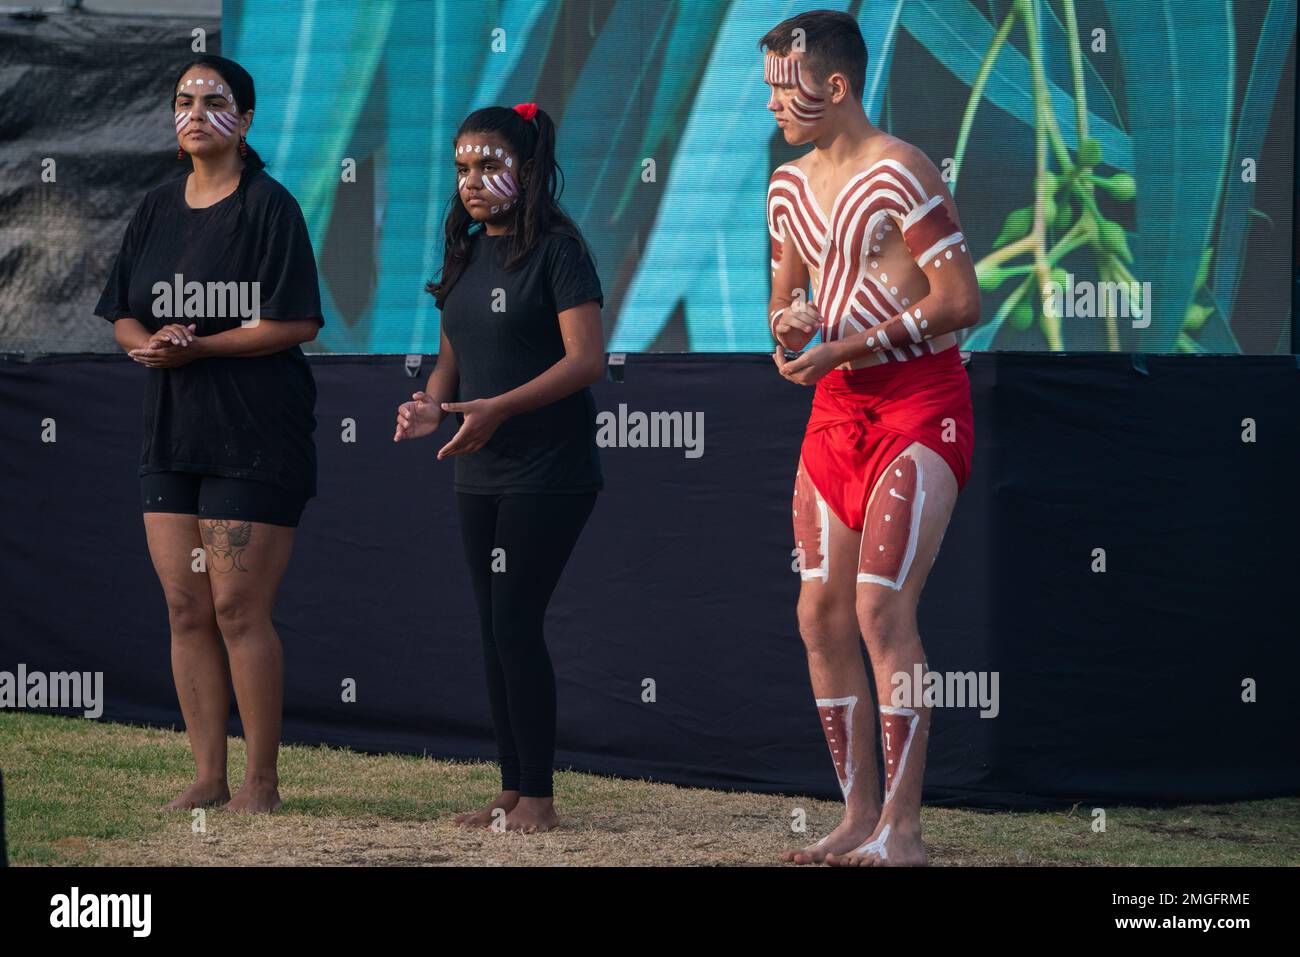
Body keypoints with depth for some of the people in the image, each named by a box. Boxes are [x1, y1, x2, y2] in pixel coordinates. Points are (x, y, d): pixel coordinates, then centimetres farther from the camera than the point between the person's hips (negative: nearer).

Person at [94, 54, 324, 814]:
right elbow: (123, 316, 16)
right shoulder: (158, 210, 13)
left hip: (256, 438, -6)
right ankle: (209, 778, 12)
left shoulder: (269, 206, -7)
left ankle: (263, 782, 1)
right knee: (187, 612, 6)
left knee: (240, 611, -7)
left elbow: (298, 323, -13)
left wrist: (197, 347, -18)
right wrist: (149, 343, -7)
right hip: (171, 435, 6)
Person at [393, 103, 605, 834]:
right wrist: (433, 404, -3)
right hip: (481, 473, 8)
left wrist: (499, 408, -26)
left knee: (517, 624, -10)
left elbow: (587, 360, -18)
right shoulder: (468, 255, 13)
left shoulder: (557, 250, -10)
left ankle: (540, 797, -4)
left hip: (550, 472, -8)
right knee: (494, 630, 9)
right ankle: (513, 790, 16)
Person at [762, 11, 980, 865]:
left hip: (921, 402, -8)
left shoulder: (900, 173, -13)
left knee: (882, 605, -15)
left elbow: (962, 301, -16)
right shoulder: (789, 186, 12)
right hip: (836, 409, 8)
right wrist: (789, 321, -1)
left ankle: (902, 829, -12)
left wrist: (847, 347, -18)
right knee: (822, 611, 3)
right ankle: (859, 818, 10)